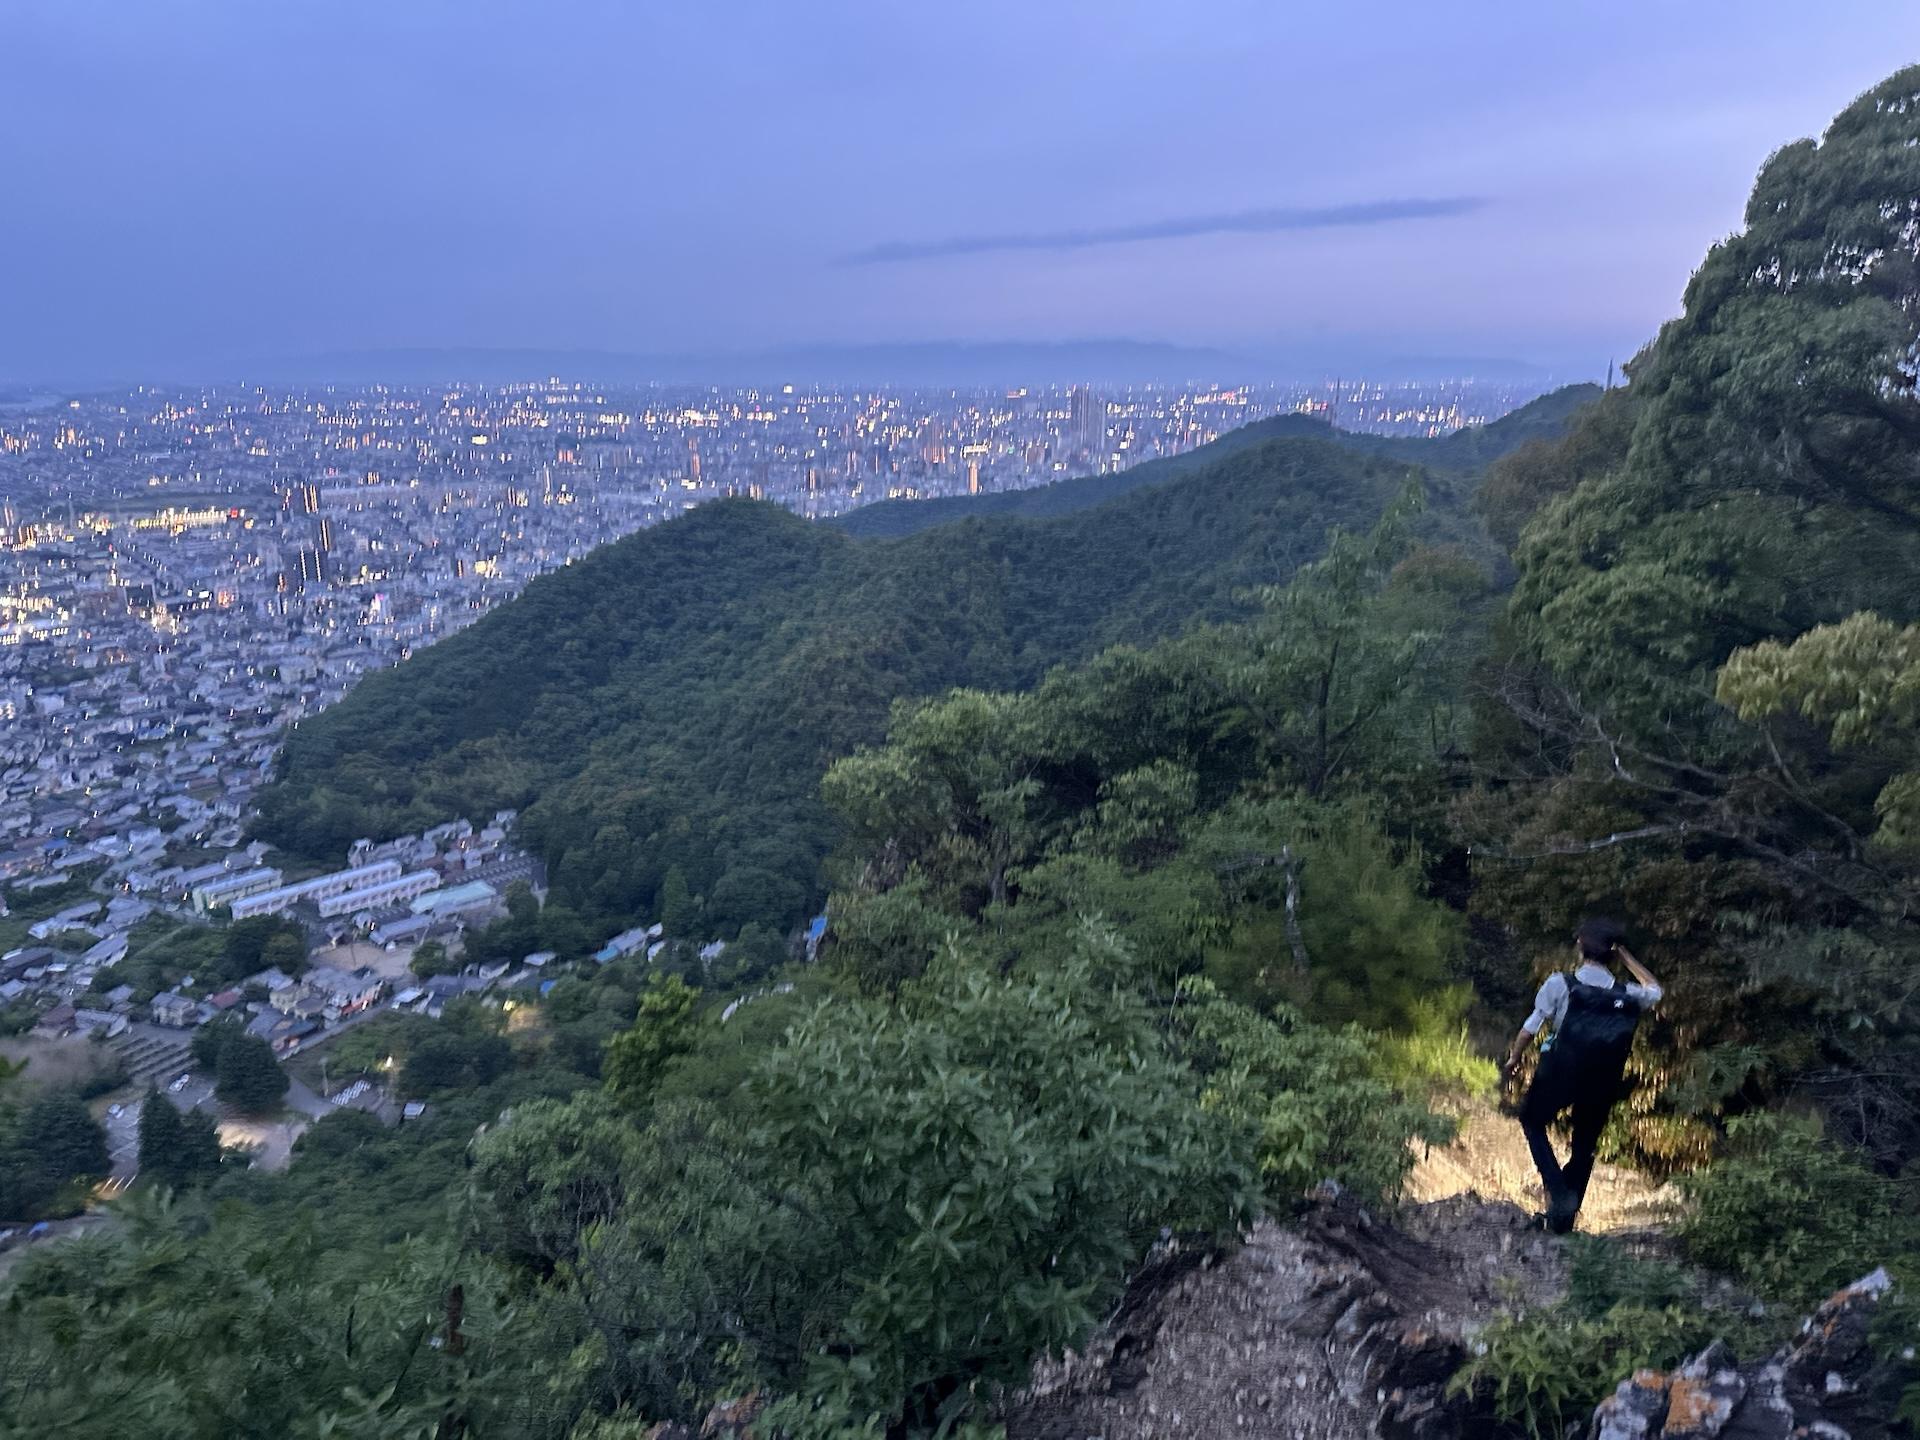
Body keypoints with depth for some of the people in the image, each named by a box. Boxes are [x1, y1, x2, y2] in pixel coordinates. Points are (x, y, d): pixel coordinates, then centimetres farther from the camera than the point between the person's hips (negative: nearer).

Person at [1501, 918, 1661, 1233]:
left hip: (1558, 1074, -3)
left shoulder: (1560, 983, -13)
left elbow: (1531, 1027, -12)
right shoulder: (1627, 995, -4)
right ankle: (1563, 1216, 26)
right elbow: (1654, 990, 21)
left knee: (1532, 1122, 21)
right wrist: (1625, 955, 13)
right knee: (1584, 1145, 21)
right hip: (1603, 1084, 3)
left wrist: (1513, 1059, 3)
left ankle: (1560, 1194, 4)